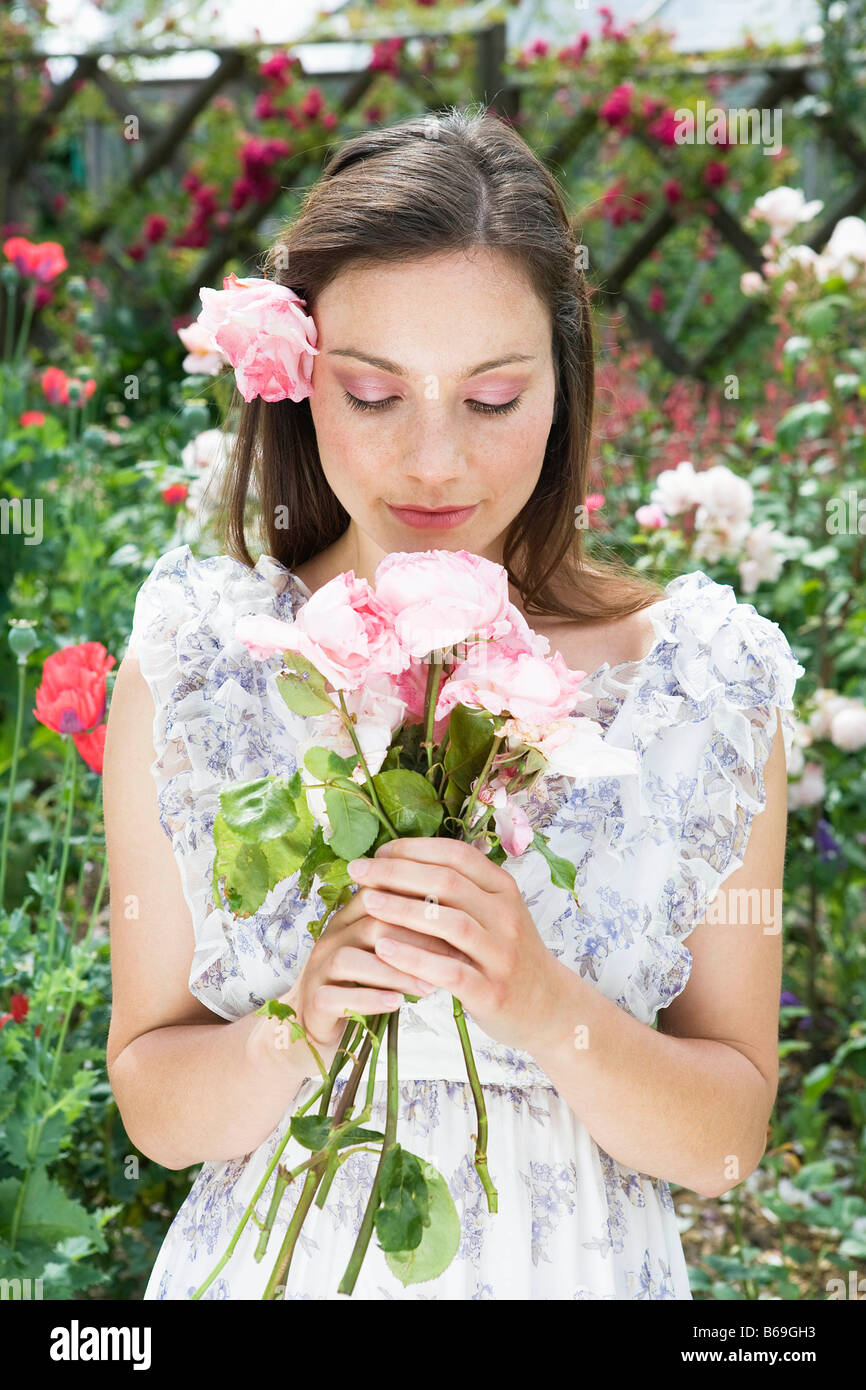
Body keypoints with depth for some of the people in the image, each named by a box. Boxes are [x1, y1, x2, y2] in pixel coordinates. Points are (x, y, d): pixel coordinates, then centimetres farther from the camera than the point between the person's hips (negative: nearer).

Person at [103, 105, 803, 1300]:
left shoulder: (706, 675, -12)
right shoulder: (192, 660, -12)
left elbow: (727, 1142, -9)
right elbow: (154, 1110, -7)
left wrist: (542, 1005, -26)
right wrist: (298, 1026, -26)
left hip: (581, 1272, 0)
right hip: (272, 1264, 0)